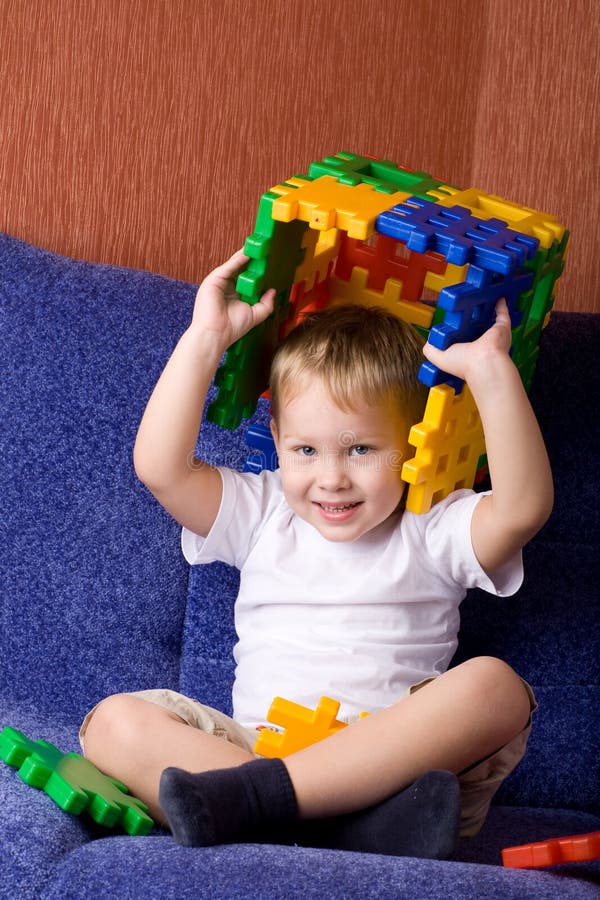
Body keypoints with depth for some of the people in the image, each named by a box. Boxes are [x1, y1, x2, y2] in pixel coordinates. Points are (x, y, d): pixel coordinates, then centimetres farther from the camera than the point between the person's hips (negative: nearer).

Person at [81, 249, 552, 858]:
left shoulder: (434, 533, 10)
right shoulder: (262, 516, 17)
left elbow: (524, 506, -12)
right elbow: (159, 466, 1)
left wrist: (490, 371, -17)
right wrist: (205, 340, -1)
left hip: (400, 767, -2)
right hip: (258, 744, 2)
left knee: (494, 685, -30)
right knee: (114, 723, -22)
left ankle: (260, 797, -38)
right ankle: (357, 826, -40)